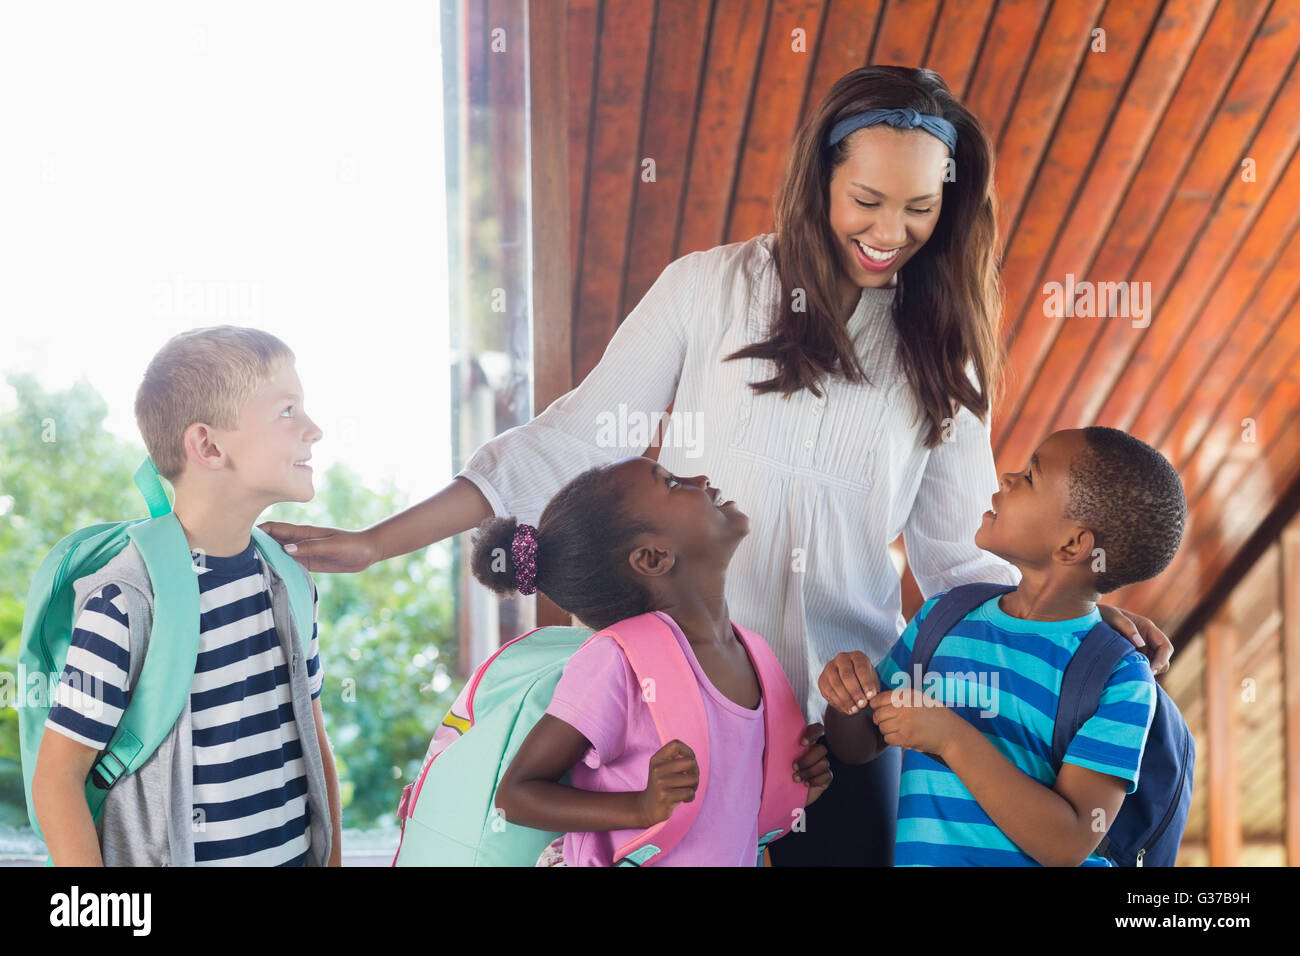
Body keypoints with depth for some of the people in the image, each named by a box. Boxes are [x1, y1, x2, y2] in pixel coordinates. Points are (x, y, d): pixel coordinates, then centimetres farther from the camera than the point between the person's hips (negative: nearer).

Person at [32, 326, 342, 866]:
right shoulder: (125, 600, -17)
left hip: (296, 851, 6)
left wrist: (333, 858, 8)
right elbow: (58, 776, -14)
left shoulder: (290, 578, 3)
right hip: (166, 857, -6)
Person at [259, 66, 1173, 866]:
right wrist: (374, 543, -6)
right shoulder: (710, 290, -3)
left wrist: (1086, 613, -10)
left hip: (843, 711, 2)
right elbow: (571, 443, -3)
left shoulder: (937, 351, 4)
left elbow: (952, 555, 6)